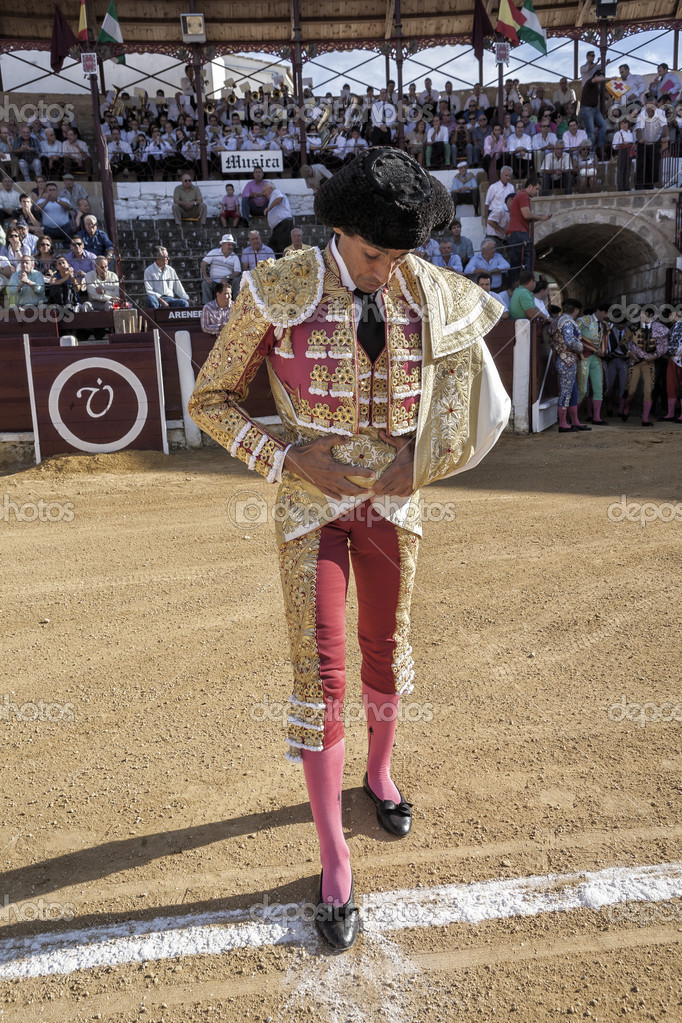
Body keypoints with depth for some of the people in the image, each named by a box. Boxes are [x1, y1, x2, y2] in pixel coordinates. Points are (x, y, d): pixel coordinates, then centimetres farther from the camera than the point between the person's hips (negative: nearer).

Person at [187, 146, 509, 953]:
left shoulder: (428, 292, -6)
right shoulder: (279, 292, -14)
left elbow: (484, 310, 15)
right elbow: (210, 400, -6)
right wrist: (286, 459, -21)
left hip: (391, 498, 4)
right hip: (312, 501, -3)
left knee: (386, 648, 17)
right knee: (320, 671, -5)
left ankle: (379, 775, 46)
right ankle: (334, 862, 10)